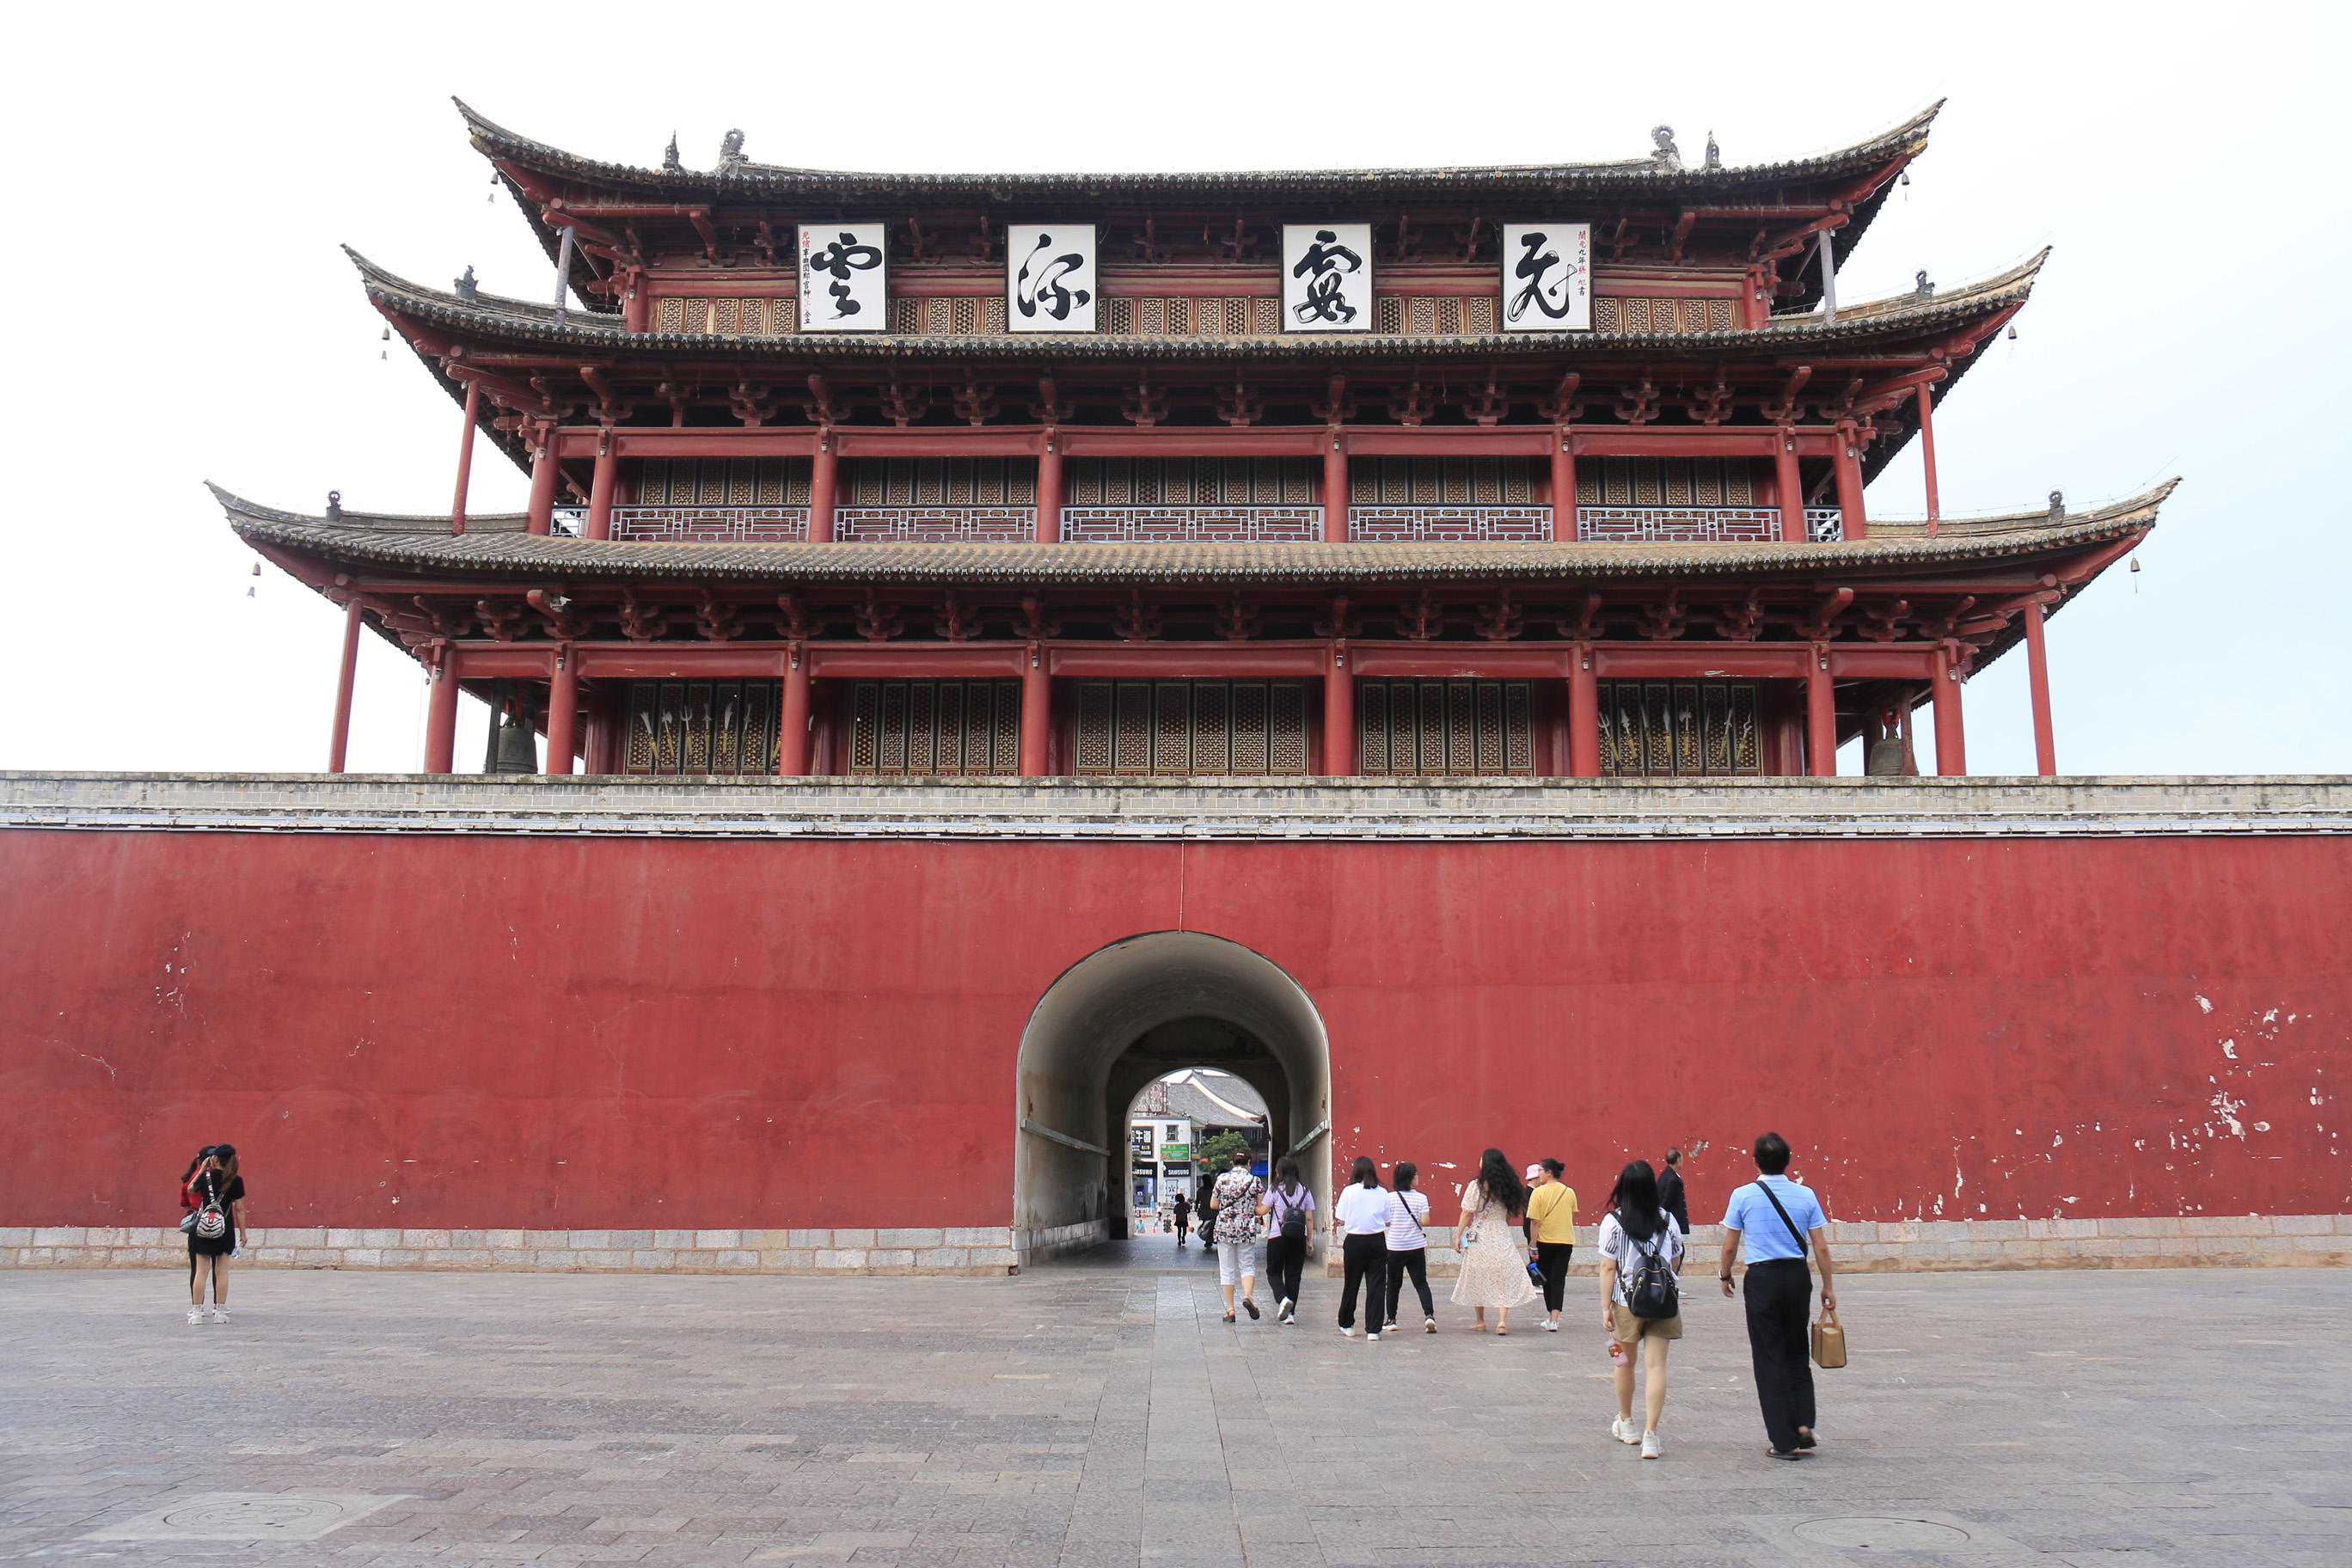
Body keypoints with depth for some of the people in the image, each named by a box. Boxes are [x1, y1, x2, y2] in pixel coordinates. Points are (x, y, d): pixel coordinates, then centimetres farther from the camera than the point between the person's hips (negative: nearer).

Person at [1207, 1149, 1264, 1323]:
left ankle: (1230, 1310, 5)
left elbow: (1213, 1205, 5)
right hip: (1247, 1229, -1)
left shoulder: (1222, 1179, 0)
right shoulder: (1255, 1181, -3)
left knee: (1227, 1270, 7)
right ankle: (1248, 1295, -15)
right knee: (1247, 1266, 11)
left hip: (1224, 1228, 1)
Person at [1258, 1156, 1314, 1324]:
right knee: (1293, 1275, 10)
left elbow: (1263, 1210, 0)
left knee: (1274, 1272, 11)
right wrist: (1310, 1241, 12)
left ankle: (1283, 1298, -15)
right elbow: (1309, 1218, 6)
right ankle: (1290, 1313, 8)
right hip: (1298, 1238, 3)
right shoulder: (1305, 1190, 5)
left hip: (1278, 1237, -3)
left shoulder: (1275, 1189, -5)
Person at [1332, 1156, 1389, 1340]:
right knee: (1376, 1284, 2)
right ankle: (1373, 1329, -1)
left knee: (1351, 1283, 14)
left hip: (1355, 1242, 0)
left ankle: (1347, 1324, 27)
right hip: (1377, 1241, 1)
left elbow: (1341, 1221, -4)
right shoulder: (1382, 1193, 0)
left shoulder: (1349, 1192, -5)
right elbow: (1387, 1222, 5)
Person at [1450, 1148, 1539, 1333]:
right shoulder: (1507, 1188, 3)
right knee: (1504, 1280, 2)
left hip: (1479, 1238, -2)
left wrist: (1458, 1236, -1)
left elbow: (1467, 1213, -7)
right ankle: (1502, 1320, -12)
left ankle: (1480, 1321, 18)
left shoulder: (1476, 1187, -8)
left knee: (1478, 1279, 10)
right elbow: (1510, 1216, 8)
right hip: (1502, 1238, 2)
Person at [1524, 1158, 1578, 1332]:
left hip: (1545, 1241, -2)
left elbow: (1534, 1222, -13)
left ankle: (1551, 1317, 25)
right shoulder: (1570, 1192, 1)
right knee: (1558, 1280, 0)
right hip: (1565, 1241, 2)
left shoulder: (1538, 1192, -10)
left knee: (1547, 1280, 14)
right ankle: (1554, 1320, -12)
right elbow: (1573, 1219, 13)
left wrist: (1533, 1246, -9)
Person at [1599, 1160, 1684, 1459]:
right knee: (1657, 1365, 0)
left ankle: (1626, 1425, 33)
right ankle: (1650, 1435, -9)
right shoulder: (1667, 1220, 0)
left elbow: (1608, 1268, -9)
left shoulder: (1612, 1221, -8)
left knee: (1626, 1362, 16)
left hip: (1626, 1301, -1)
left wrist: (1606, 1307, -5)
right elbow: (1676, 1261, 11)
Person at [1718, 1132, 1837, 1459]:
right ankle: (1803, 1425, 8)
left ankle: (1785, 1442, 5)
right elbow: (1822, 1248, 2)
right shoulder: (1805, 1196, 0)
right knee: (1797, 1352, 19)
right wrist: (1827, 1287, 14)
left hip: (1762, 1278, -2)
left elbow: (1730, 1247, 0)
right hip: (1798, 1276, 3)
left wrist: (1725, 1275, 17)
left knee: (1770, 1359, 4)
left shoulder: (1743, 1196, -5)